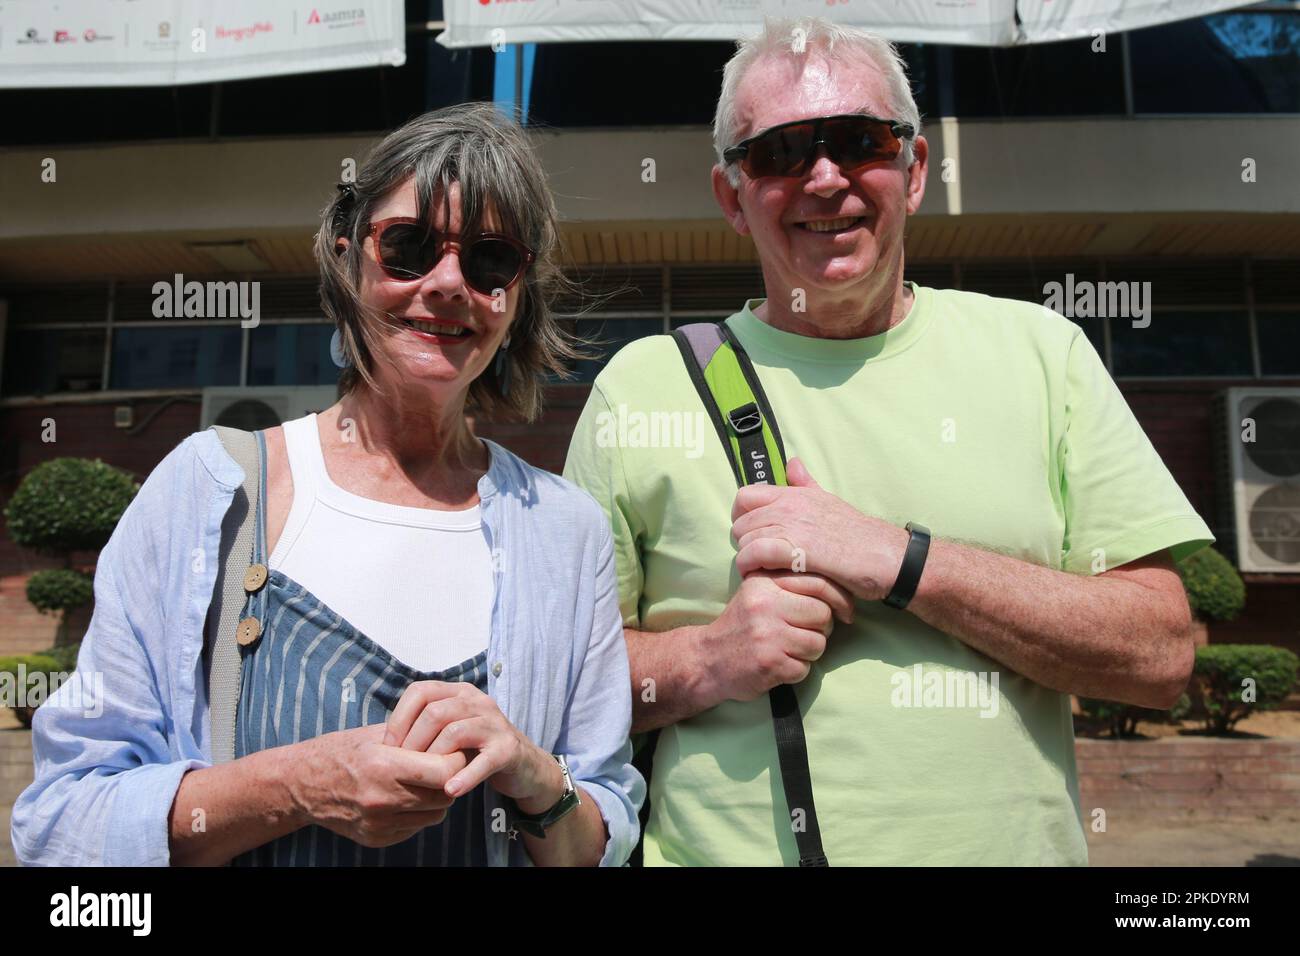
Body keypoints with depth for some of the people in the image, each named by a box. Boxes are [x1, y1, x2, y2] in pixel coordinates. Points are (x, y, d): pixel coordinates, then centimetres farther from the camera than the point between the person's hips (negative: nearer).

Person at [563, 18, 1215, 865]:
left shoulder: (1038, 349, -1)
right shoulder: (642, 383, -4)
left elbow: (1161, 654, -7)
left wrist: (898, 560, -18)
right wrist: (707, 661, -20)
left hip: (1011, 842, 2)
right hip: (727, 846, -1)